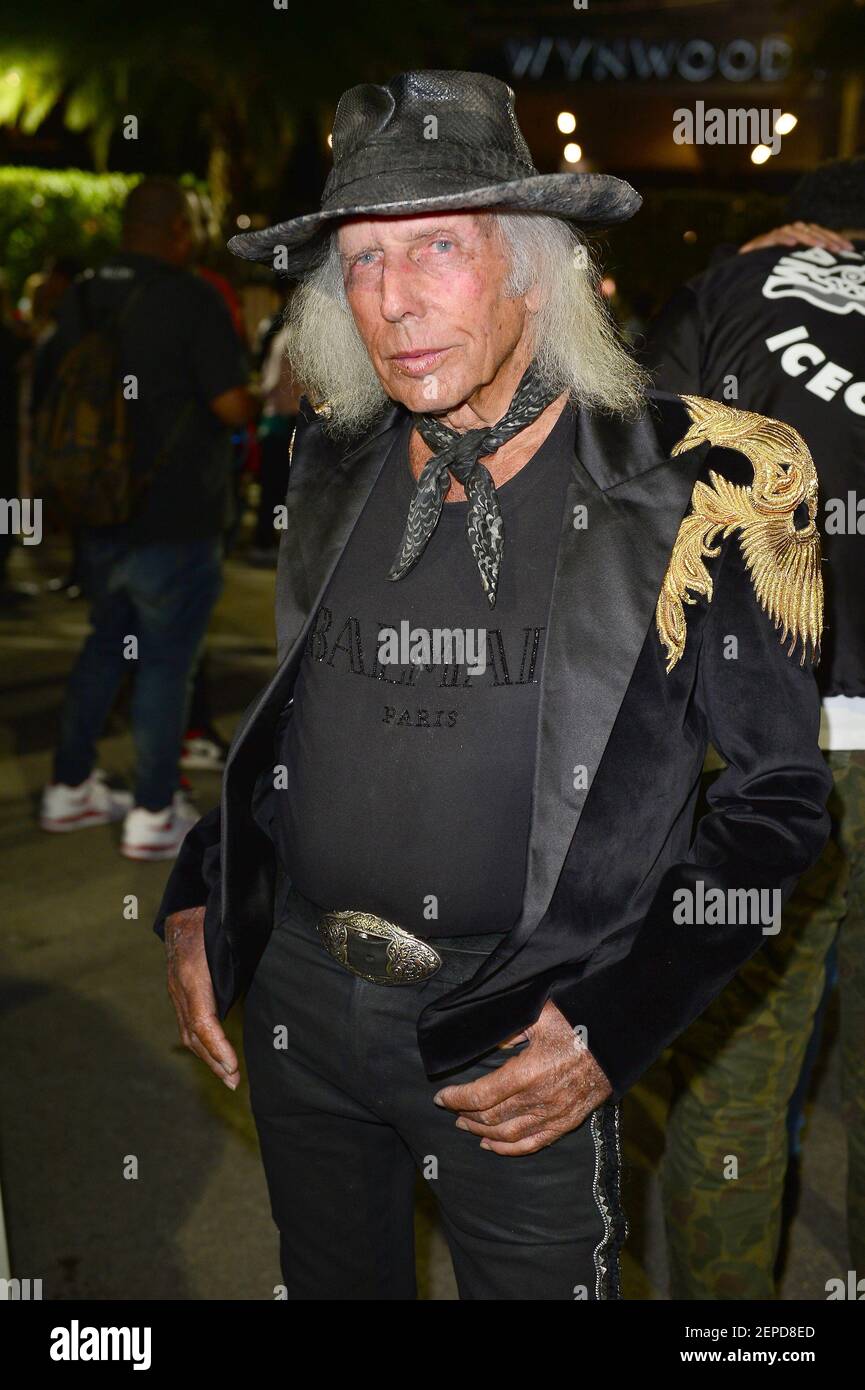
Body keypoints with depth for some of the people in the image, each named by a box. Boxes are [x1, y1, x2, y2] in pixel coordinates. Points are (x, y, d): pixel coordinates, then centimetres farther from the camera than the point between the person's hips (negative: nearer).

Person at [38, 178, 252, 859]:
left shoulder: (82, 299, 8)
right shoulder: (192, 300, -14)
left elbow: (48, 395, 15)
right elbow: (232, 406, -19)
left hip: (99, 514, 7)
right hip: (174, 521, -7)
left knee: (106, 646, 21)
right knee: (167, 661, 3)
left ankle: (70, 788, 29)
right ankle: (153, 815, 9)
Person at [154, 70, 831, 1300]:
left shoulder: (685, 491, -14)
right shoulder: (322, 467, 0)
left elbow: (783, 789, -8)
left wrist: (617, 1026, -13)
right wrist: (197, 902, 4)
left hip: (521, 1046, -4)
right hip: (294, 1002, 4)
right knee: (332, 1282, 23)